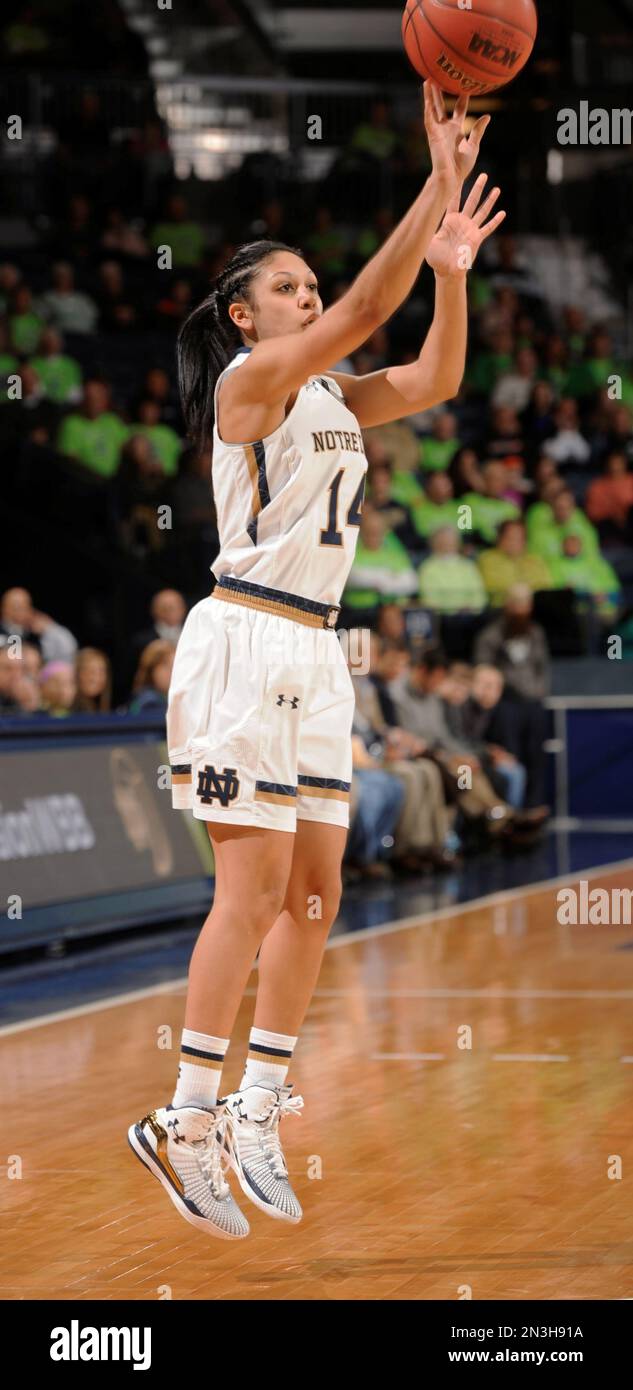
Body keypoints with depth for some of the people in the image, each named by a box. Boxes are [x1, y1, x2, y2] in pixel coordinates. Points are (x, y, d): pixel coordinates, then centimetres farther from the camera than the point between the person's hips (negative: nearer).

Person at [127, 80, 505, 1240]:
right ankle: (187, 1120, -7)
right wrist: (441, 177, -19)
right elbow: (364, 309, -17)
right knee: (257, 891, -12)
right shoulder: (249, 381, -6)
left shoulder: (331, 397, 17)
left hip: (314, 654, 9)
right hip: (244, 642, -8)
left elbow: (433, 380, 4)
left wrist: (452, 266, -8)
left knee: (314, 894, 6)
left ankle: (257, 1110, 12)